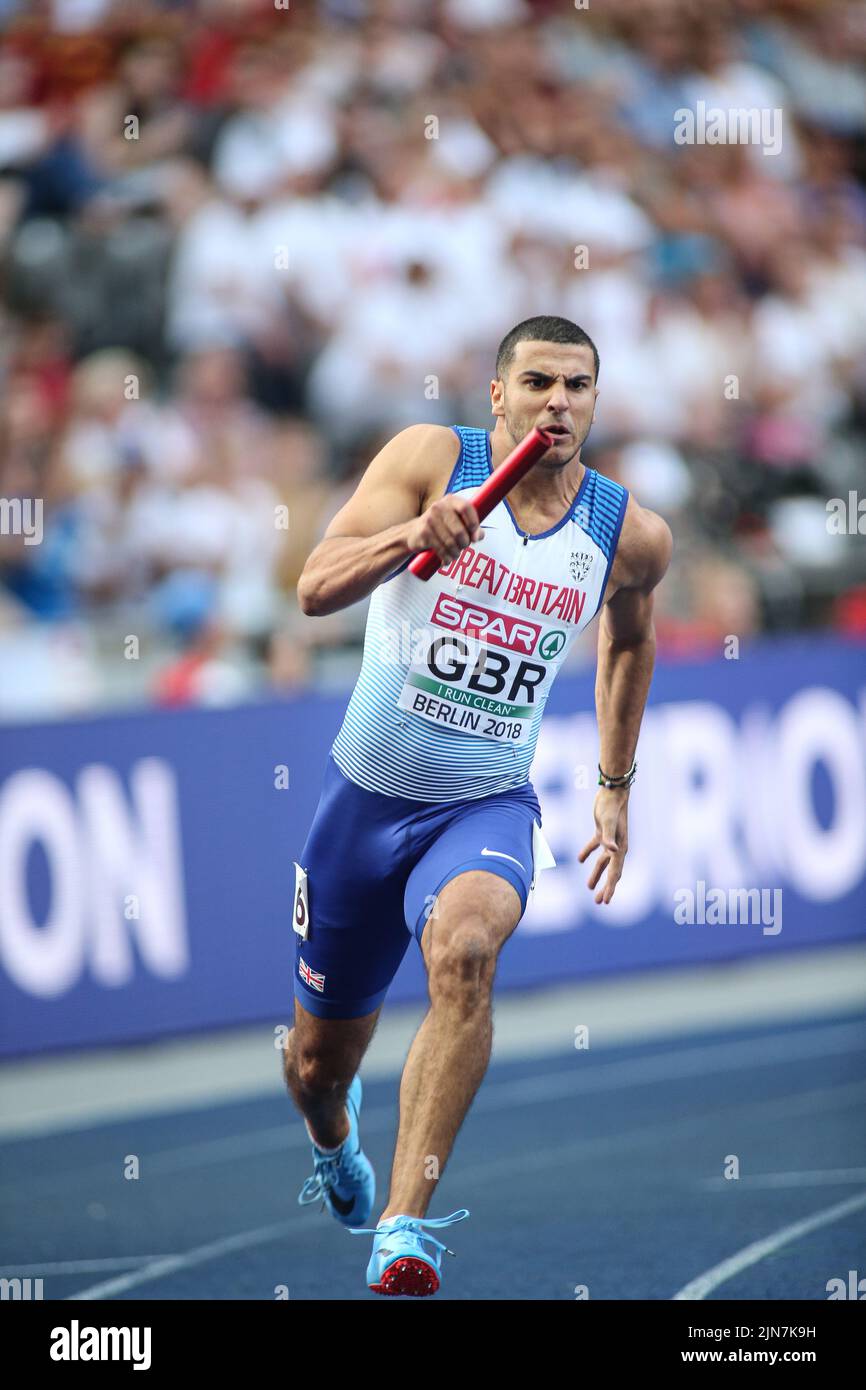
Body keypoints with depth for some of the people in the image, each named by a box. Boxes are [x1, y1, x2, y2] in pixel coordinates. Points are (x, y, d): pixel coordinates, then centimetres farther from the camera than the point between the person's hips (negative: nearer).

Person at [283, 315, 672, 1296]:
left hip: (486, 808, 0)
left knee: (464, 950, -35)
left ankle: (403, 1226, -35)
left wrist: (616, 788, 22)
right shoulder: (431, 459, -11)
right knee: (319, 1061, 13)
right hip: (366, 797, 0)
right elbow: (316, 589, -21)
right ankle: (334, 1139, 54)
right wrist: (415, 536, -39)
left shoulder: (632, 535, -4)